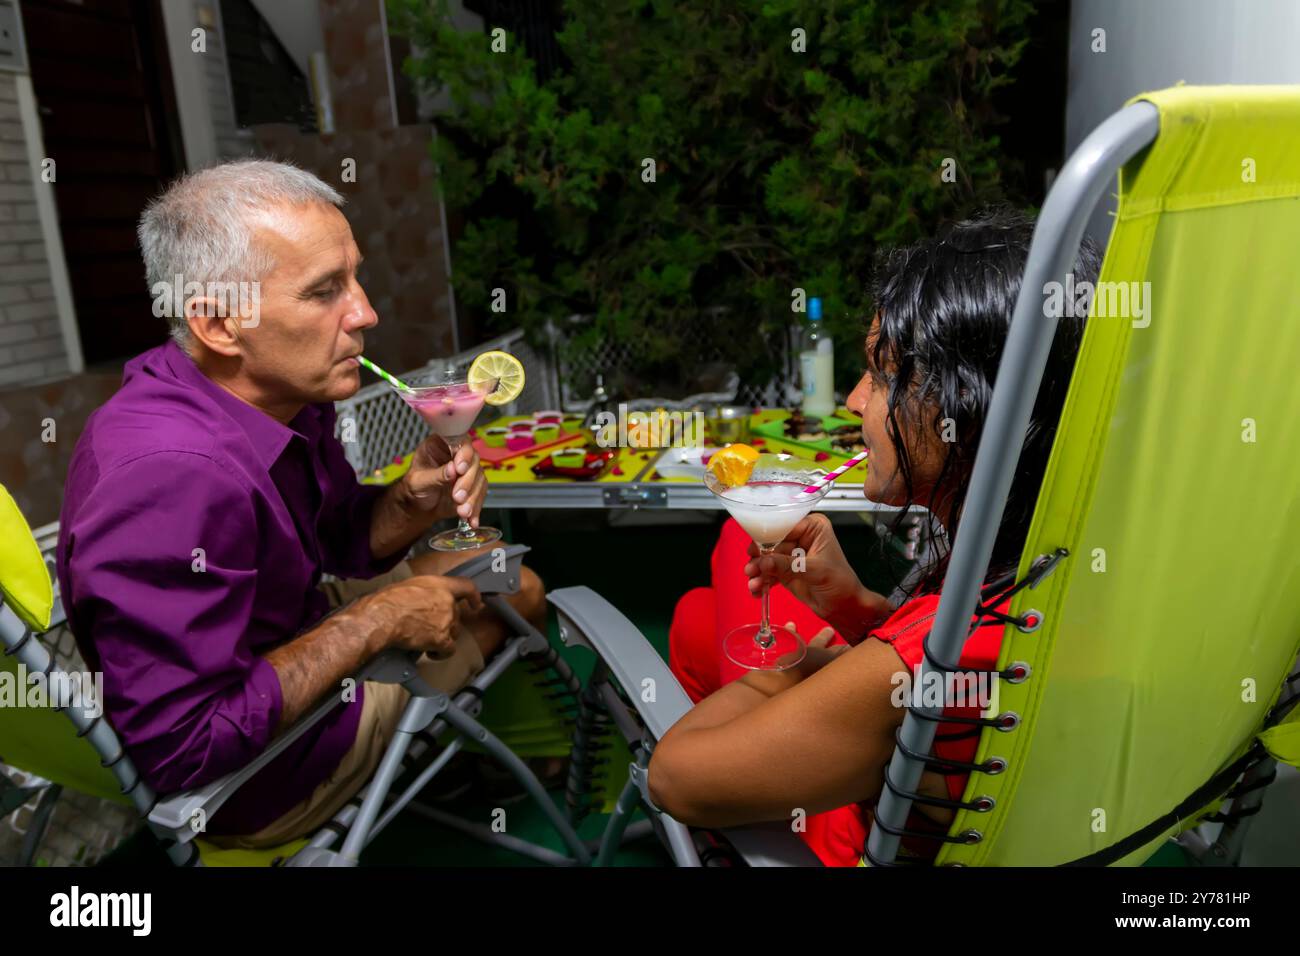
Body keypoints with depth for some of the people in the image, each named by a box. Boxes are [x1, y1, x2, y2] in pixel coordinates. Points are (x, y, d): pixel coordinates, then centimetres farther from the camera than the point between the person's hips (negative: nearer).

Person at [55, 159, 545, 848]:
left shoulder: (281, 393, -10)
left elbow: (342, 542, 5)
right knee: (510, 598, 4)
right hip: (250, 784, -7)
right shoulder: (170, 476, -38)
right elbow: (182, 751, -35)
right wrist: (376, 622, -27)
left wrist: (415, 502, -17)